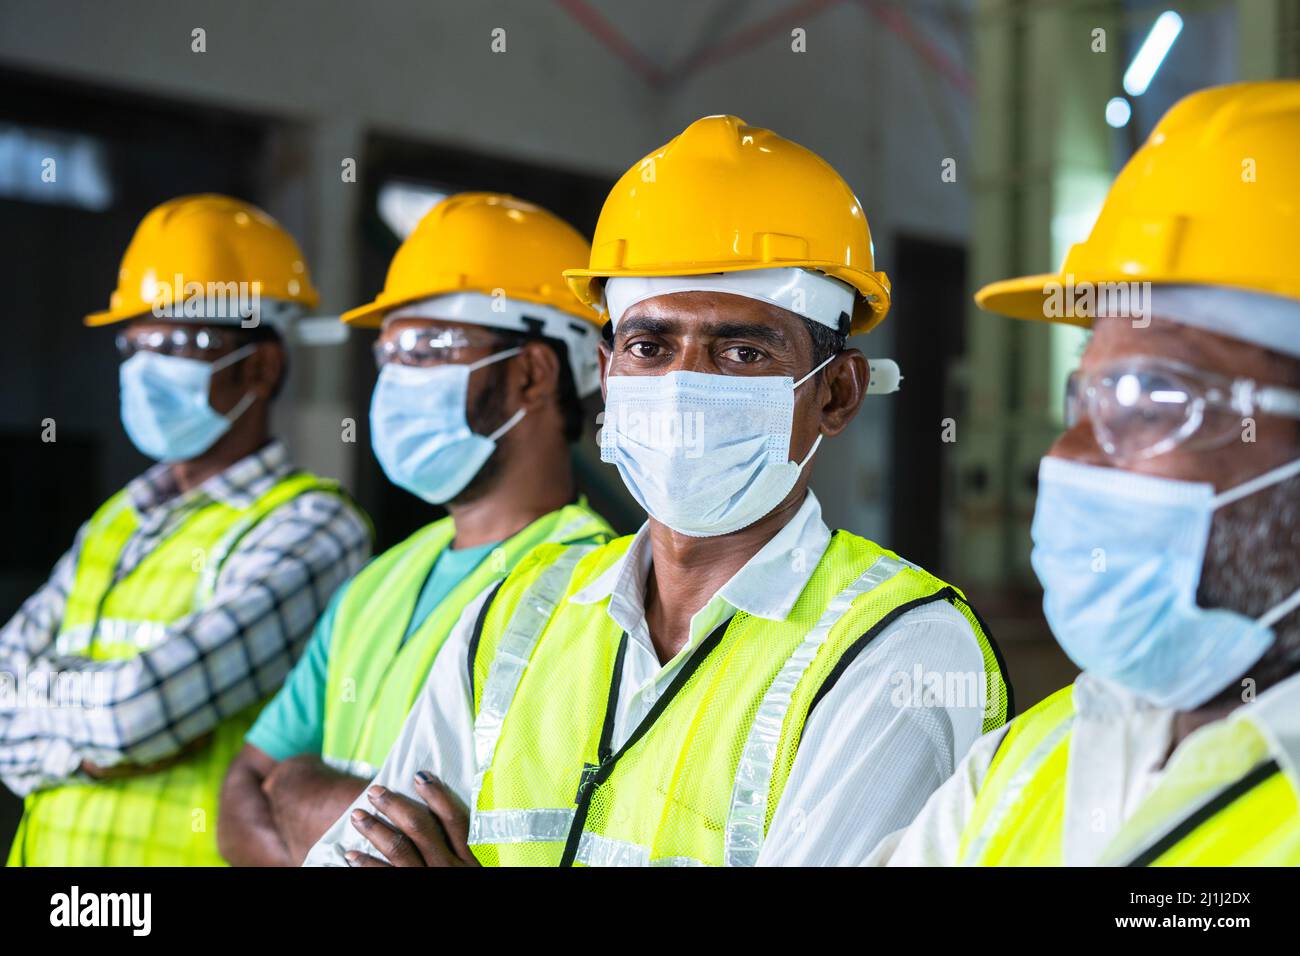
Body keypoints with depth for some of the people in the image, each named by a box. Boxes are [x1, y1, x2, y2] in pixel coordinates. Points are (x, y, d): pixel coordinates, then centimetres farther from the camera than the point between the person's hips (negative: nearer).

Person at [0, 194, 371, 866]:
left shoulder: (310, 529, -14)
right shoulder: (113, 524, 10)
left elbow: (140, 709, -23)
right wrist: (83, 739, -14)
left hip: (186, 848, -6)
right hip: (54, 847, 6)